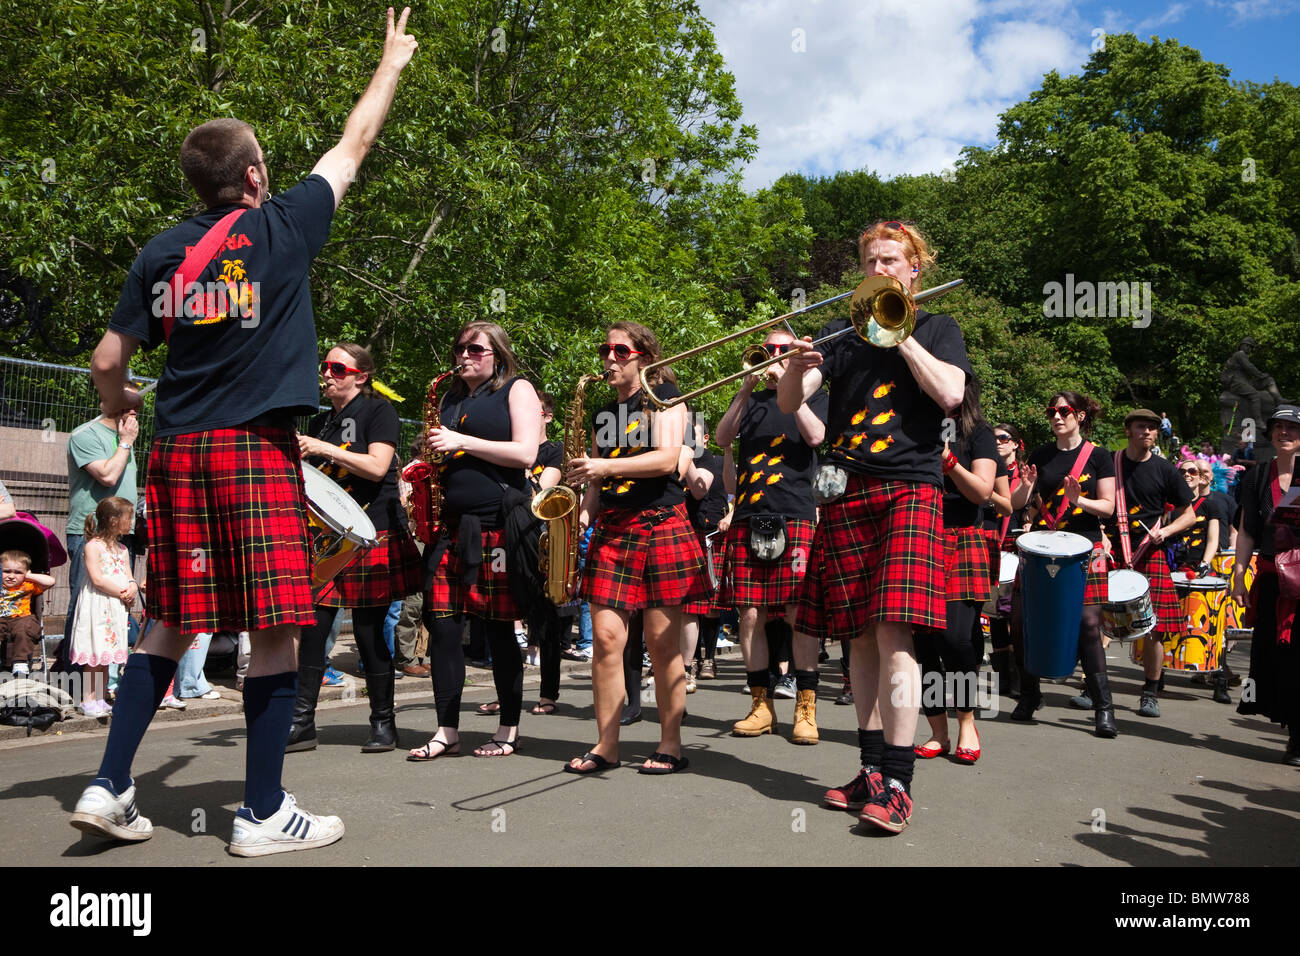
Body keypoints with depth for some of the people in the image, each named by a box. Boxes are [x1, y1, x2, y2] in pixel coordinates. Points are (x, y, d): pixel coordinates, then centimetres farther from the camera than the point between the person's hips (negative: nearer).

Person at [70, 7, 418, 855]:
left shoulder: (160, 253, 10)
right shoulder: (282, 228, 0)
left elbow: (108, 361, 11)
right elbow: (356, 143, 13)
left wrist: (118, 403, 33)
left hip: (177, 452, 6)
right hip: (256, 449, -5)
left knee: (173, 622, 15)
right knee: (277, 626, 0)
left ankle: (110, 787, 16)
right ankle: (264, 814, 5)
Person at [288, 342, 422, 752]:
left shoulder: (378, 411, -1)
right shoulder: (319, 423, 18)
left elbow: (376, 467, -14)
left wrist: (324, 449, -17)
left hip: (372, 535, -5)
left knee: (368, 631, -2)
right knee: (313, 628, -2)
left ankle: (383, 722, 11)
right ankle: (302, 722, 5)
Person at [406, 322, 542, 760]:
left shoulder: (517, 390, 3)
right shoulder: (449, 398, 21)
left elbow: (525, 453, -10)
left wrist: (460, 442, -12)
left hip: (497, 525, -6)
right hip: (451, 526, 6)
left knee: (498, 629, -1)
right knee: (442, 625, 1)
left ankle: (508, 731, 11)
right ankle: (447, 732, 10)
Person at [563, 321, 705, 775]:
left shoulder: (664, 396, 3)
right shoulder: (603, 413, 20)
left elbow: (667, 458, -12)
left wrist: (607, 466, -20)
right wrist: (584, 512, 6)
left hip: (661, 525, -5)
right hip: (611, 530, 5)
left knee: (662, 643, -2)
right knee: (607, 636, -3)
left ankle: (671, 745, 8)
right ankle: (606, 745, 5)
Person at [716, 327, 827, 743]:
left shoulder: (815, 395, 15)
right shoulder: (750, 401, 22)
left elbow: (815, 436, -5)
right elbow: (723, 438, 5)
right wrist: (746, 389, -5)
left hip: (796, 515, -3)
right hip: (748, 518, 3)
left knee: (800, 613, -9)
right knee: (750, 615, -1)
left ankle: (806, 708, -2)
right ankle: (761, 705, 9)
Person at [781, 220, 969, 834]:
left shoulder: (937, 329, 12)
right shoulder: (844, 333, 16)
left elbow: (949, 394, -7)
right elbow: (788, 404, 5)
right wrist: (799, 366, -17)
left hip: (910, 489, -3)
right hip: (847, 494, 3)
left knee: (893, 634, -15)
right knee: (860, 638, 4)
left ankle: (896, 783, -14)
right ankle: (873, 770, 13)